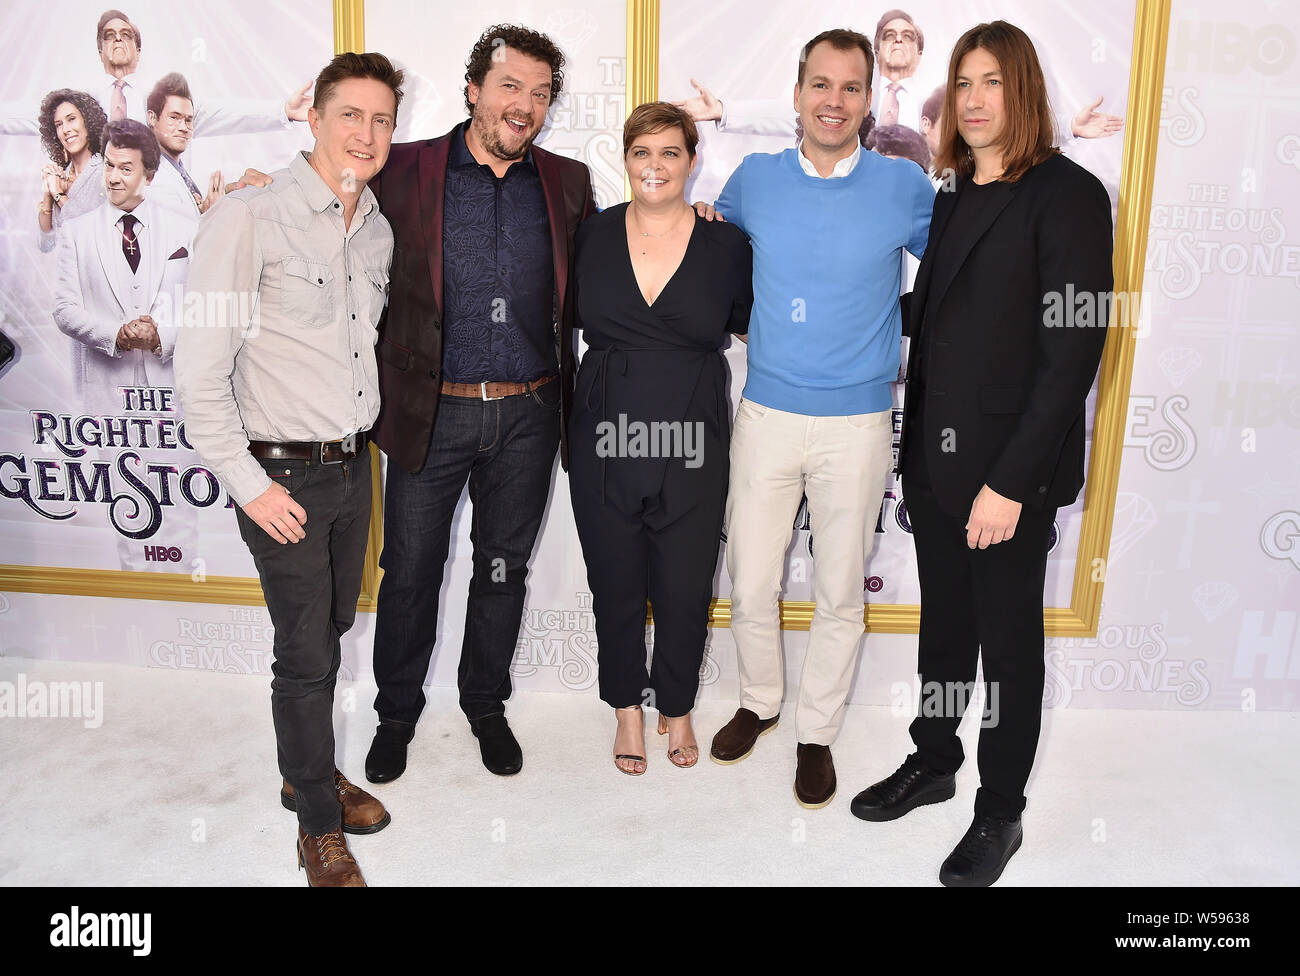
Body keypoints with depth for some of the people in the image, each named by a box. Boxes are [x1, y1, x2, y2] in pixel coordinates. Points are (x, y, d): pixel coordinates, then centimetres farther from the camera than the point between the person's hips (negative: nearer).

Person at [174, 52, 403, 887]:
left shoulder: (378, 231, 7)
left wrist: (364, 435, 13)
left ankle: (310, 773, 41)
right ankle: (320, 827, 21)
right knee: (306, 652, 3)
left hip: (354, 465, 6)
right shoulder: (249, 217, -15)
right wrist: (249, 484, -15)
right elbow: (200, 369, -16)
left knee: (333, 630, 19)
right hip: (285, 475, -6)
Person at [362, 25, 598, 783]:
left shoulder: (568, 184, 6)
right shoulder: (405, 171, -2)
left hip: (529, 414, 2)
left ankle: (486, 705, 37)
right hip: (433, 410, -2)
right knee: (411, 571, 10)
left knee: (504, 569, 15)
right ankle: (398, 712, 33)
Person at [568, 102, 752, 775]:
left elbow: (750, 323, 15)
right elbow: (569, 317, 15)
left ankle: (677, 708, 35)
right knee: (615, 586, 12)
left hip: (690, 448, -1)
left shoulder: (726, 245, -1)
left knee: (684, 588, 9)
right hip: (605, 442, 1)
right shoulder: (592, 236, 2)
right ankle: (627, 708, 36)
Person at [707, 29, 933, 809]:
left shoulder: (904, 186, -3)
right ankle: (760, 701, 35)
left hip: (859, 423, -1)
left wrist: (903, 335, 2)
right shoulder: (756, 178, 3)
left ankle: (817, 732, 29)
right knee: (751, 584, 8)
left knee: (840, 592, 9)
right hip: (767, 414, 2)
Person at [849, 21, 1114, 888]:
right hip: (934, 457, 6)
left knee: (1009, 639, 8)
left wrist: (1011, 480, -18)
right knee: (944, 621, 17)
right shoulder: (952, 197, 11)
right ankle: (933, 765, 35)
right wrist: (916, 451, 6)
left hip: (1011, 467, -6)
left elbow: (1072, 352, -15)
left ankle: (1001, 814, 25)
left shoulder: (1067, 195, -10)